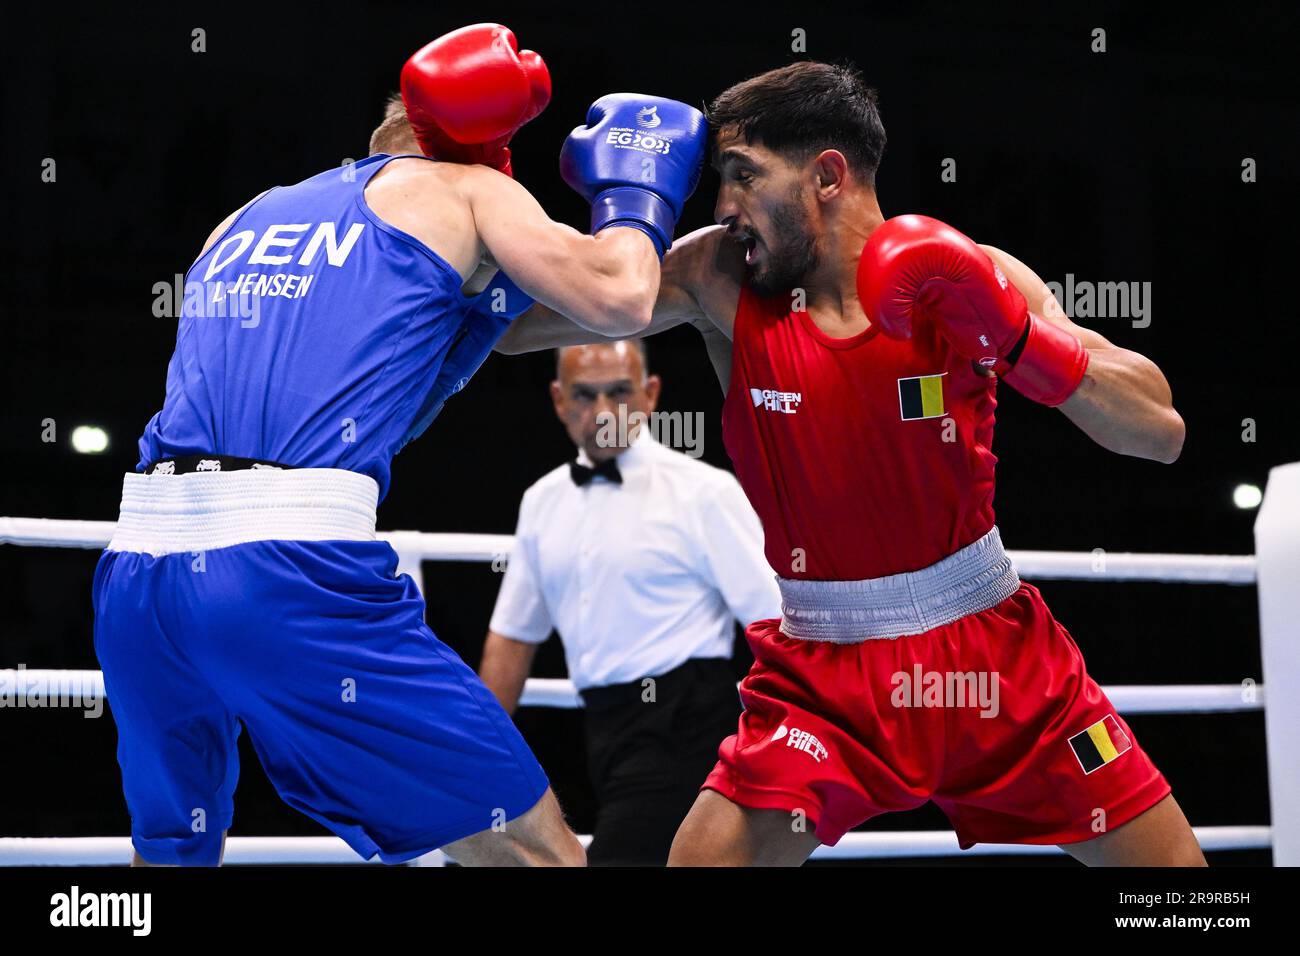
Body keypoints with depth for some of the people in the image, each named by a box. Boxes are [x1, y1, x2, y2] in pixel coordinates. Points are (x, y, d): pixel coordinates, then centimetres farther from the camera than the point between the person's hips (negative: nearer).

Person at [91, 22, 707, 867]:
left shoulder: (241, 224, 31)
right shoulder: (462, 189, 15)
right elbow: (618, 297, 1)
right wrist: (636, 190, 21)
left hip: (135, 566, 6)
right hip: (288, 569, -6)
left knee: (174, 854, 26)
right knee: (538, 852, 2)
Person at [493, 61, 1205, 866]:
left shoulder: (972, 281, -11)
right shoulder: (719, 279, -8)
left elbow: (1161, 433, -16)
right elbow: (516, 323, -5)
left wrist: (1008, 332, -28)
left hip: (995, 652, 0)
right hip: (827, 677, 0)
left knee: (1173, 866, 3)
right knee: (702, 857, -17)